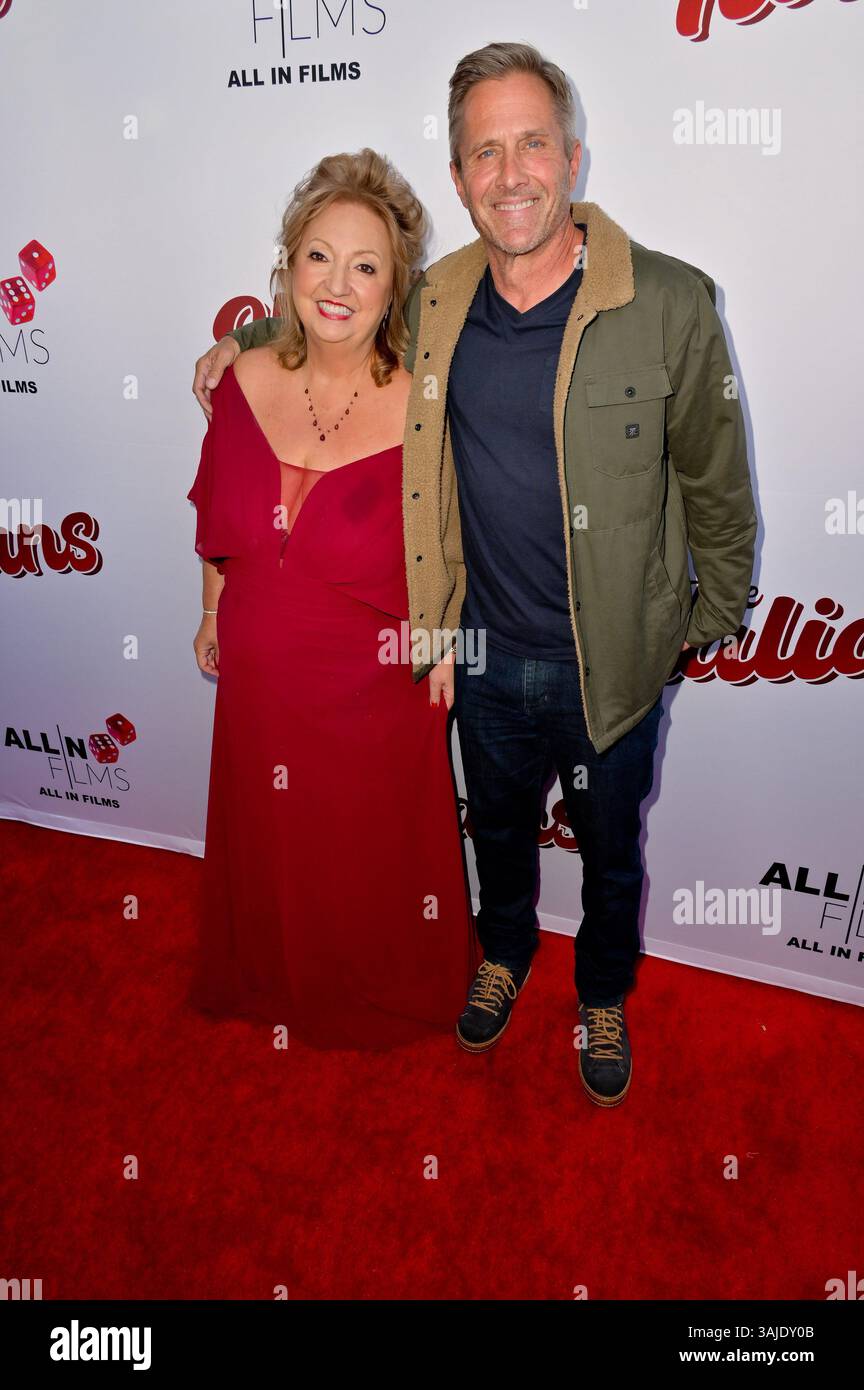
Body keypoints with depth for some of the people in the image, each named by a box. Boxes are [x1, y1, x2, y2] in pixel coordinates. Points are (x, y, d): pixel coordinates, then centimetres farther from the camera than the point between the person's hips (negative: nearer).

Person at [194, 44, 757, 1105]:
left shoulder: (671, 302, -16)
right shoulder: (430, 305, -5)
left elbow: (716, 480, -5)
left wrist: (718, 614, 2)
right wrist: (250, 336, 4)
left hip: (612, 662, -2)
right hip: (486, 655, 3)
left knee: (610, 849, 20)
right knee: (498, 825, 26)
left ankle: (603, 995, 50)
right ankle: (504, 952, 57)